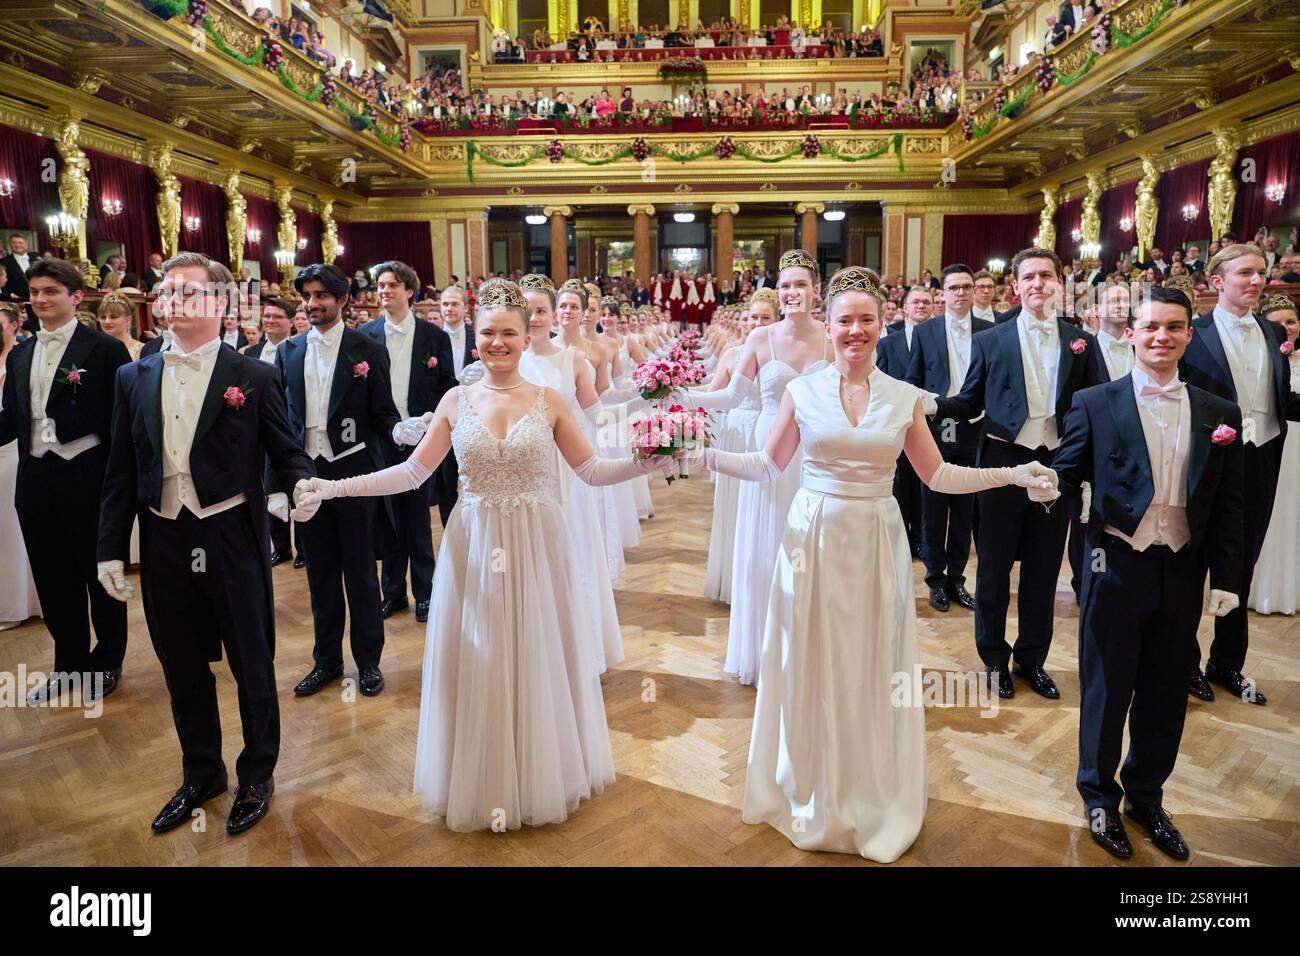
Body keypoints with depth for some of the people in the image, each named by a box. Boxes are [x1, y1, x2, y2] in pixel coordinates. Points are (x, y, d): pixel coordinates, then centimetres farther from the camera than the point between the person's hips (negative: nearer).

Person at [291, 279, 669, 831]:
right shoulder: (456, 402, 2)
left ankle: (541, 774, 31)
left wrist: (646, 463, -15)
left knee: (535, 658, 10)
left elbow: (591, 471, 0)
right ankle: (482, 782, 29)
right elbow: (413, 472, 1)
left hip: (536, 546, -1)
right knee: (478, 666, 9)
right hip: (474, 547, 1)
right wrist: (335, 487, -6)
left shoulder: (549, 403, -1)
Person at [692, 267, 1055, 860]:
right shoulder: (802, 391, -1)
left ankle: (872, 799, 32)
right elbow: (767, 466, 2)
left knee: (873, 667, 10)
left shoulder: (904, 398, 2)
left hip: (877, 543, 1)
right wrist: (708, 456, -10)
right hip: (813, 539, -1)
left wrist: (1012, 474, -1)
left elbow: (937, 475, 7)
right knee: (811, 666, 9)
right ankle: (810, 795, 30)